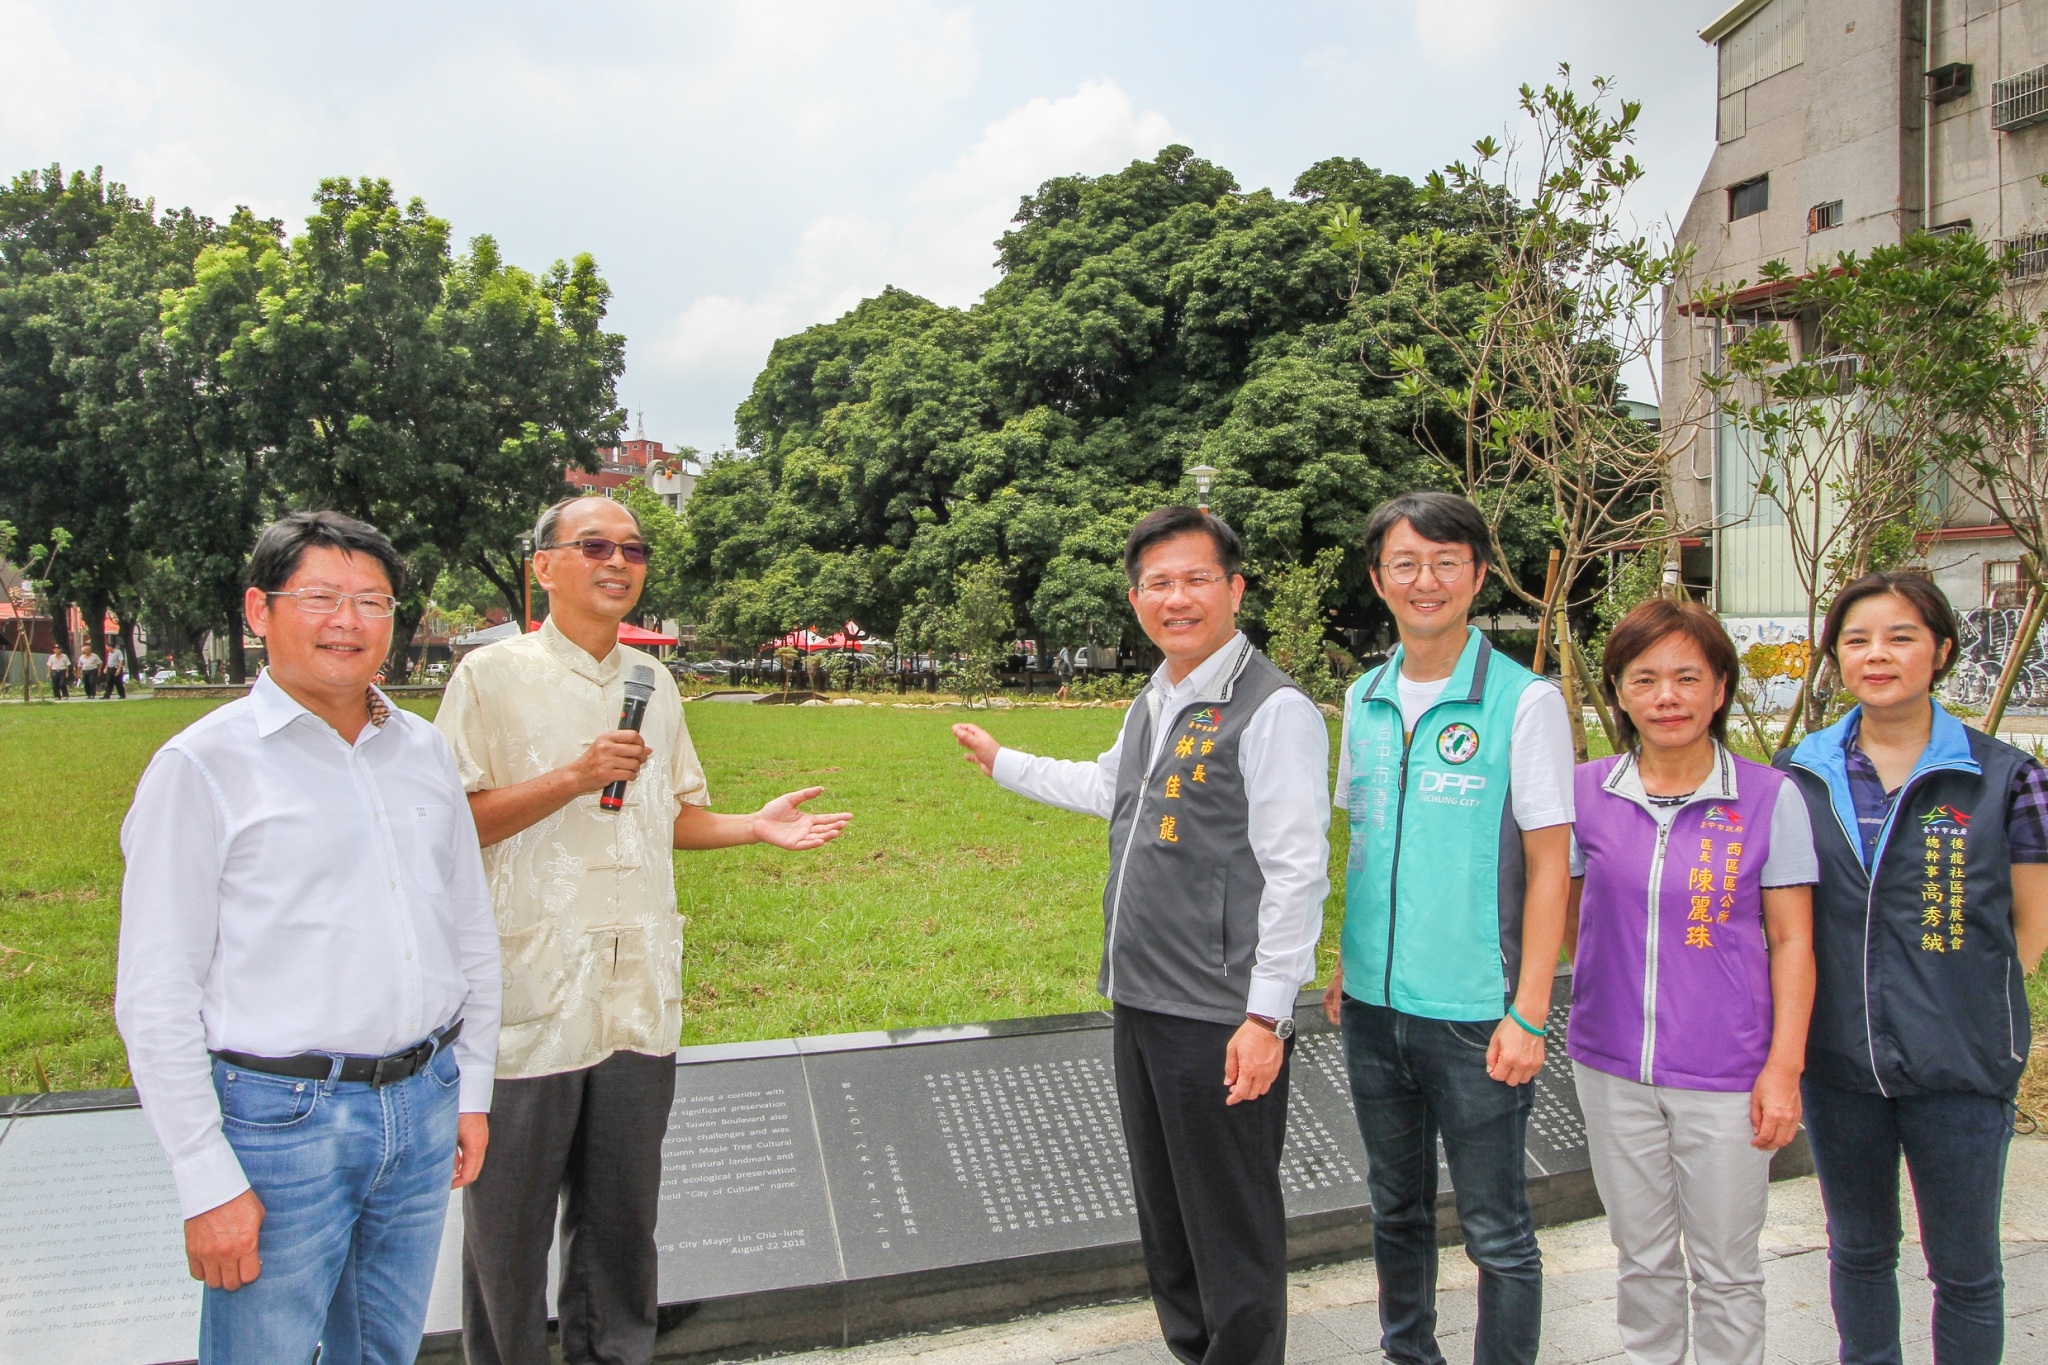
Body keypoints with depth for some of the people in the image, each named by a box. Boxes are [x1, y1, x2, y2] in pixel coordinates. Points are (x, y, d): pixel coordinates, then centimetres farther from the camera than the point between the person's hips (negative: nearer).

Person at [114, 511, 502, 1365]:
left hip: (423, 1105, 5)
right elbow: (156, 997, -10)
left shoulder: (423, 750, 8)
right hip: (282, 1117, -5)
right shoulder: (203, 766, -8)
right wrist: (207, 1183, -11)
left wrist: (471, 1090, 13)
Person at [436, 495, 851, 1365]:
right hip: (532, 993, -5)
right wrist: (575, 777, -19)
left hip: (640, 994, 5)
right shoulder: (493, 676, -5)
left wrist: (754, 828, 1)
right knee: (509, 1219, 7)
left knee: (624, 1214, 17)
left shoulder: (654, 684, 11)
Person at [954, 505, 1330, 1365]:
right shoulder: (1151, 705, 13)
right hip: (1139, 1004, 9)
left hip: (1219, 1023, -9)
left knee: (1231, 1224, 4)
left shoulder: (1273, 710, -15)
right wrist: (1003, 763, 39)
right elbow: (1106, 788, 33)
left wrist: (1266, 1017, -20)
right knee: (1163, 1210, 22)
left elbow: (1295, 873, -18)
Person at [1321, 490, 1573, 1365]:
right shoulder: (1364, 699, 6)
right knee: (1397, 1208, 20)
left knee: (1496, 1230, 6)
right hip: (1373, 1005, 5)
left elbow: (1549, 866, -10)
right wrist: (1347, 965, 12)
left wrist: (1527, 1015, -13)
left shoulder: (1524, 701, -10)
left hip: (1473, 1014, -5)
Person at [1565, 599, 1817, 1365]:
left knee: (1725, 1269, 11)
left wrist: (1784, 1065, -8)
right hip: (1613, 1068, 2)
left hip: (1726, 1074, -2)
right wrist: (1609, 995, 2)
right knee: (1641, 1256, 17)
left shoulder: (1769, 798, -7)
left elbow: (1792, 941, -4)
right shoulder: (1586, 792, -1)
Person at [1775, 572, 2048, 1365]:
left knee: (1965, 1268, 11)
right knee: (1857, 1250, 19)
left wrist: (1972, 1015, -4)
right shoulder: (1799, 778, 1)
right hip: (1836, 1062, 3)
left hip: (1960, 1069, -2)